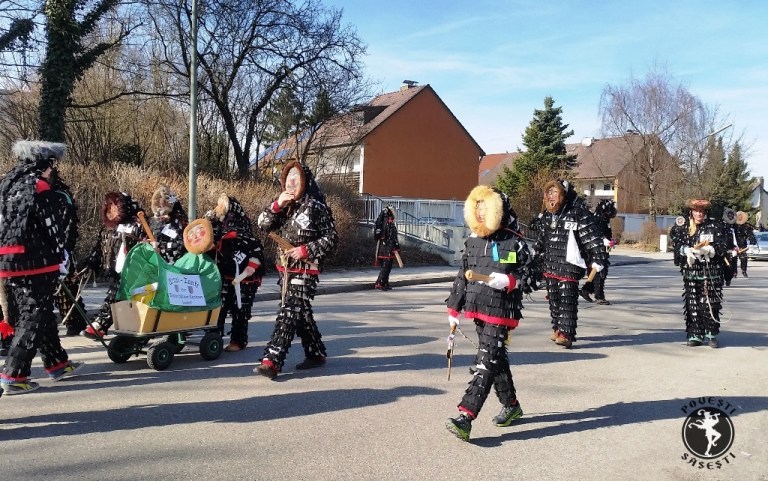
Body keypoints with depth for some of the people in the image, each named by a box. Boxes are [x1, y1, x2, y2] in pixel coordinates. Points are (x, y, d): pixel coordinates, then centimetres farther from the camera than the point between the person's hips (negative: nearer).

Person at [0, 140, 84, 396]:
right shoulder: (39, 188, -13)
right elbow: (53, 230, -12)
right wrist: (60, 254, 5)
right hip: (36, 263, -8)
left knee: (43, 314, 18)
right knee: (33, 319, 0)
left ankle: (57, 363, 30)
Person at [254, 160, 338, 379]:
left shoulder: (316, 207, -8)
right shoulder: (285, 206, 12)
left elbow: (331, 238, -9)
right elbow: (263, 225, 4)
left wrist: (306, 250, -18)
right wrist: (277, 205, -10)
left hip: (306, 269, -7)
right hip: (286, 268, 7)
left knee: (287, 314, -12)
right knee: (300, 314, 15)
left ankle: (272, 361, -14)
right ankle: (316, 353, 28)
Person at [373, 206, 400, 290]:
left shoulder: (380, 222, 12)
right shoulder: (391, 223, -12)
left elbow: (376, 235, 18)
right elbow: (393, 236, -17)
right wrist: (396, 247, -12)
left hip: (380, 247, 8)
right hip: (388, 248, -8)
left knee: (384, 266, 16)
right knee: (386, 267, -7)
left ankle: (385, 284, 19)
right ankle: (379, 283, -13)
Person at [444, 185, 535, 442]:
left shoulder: (514, 242, -7)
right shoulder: (472, 241, 10)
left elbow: (529, 274, -3)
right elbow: (462, 277, 15)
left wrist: (508, 281, -22)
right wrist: (453, 310, 14)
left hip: (501, 312, -7)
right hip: (478, 310, 7)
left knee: (486, 363, -11)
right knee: (496, 359, 18)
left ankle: (465, 417, -16)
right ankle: (511, 405, 36)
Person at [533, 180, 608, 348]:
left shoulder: (578, 213, -9)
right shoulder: (546, 216, 12)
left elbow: (592, 237, -12)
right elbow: (540, 240, 23)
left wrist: (598, 259, -16)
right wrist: (537, 260, 28)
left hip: (570, 264, -7)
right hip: (550, 265, 7)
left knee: (567, 299, -9)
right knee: (553, 297, 13)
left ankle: (566, 333, -8)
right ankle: (557, 328, 27)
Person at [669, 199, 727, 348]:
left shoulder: (713, 226, 3)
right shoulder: (683, 227, 7)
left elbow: (722, 247, -3)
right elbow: (676, 244, 1)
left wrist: (707, 249, -20)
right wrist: (687, 250, -18)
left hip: (711, 273, -1)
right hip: (690, 272, 1)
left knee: (711, 304, 0)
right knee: (692, 304, 3)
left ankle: (711, 335, 13)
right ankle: (695, 335, 11)